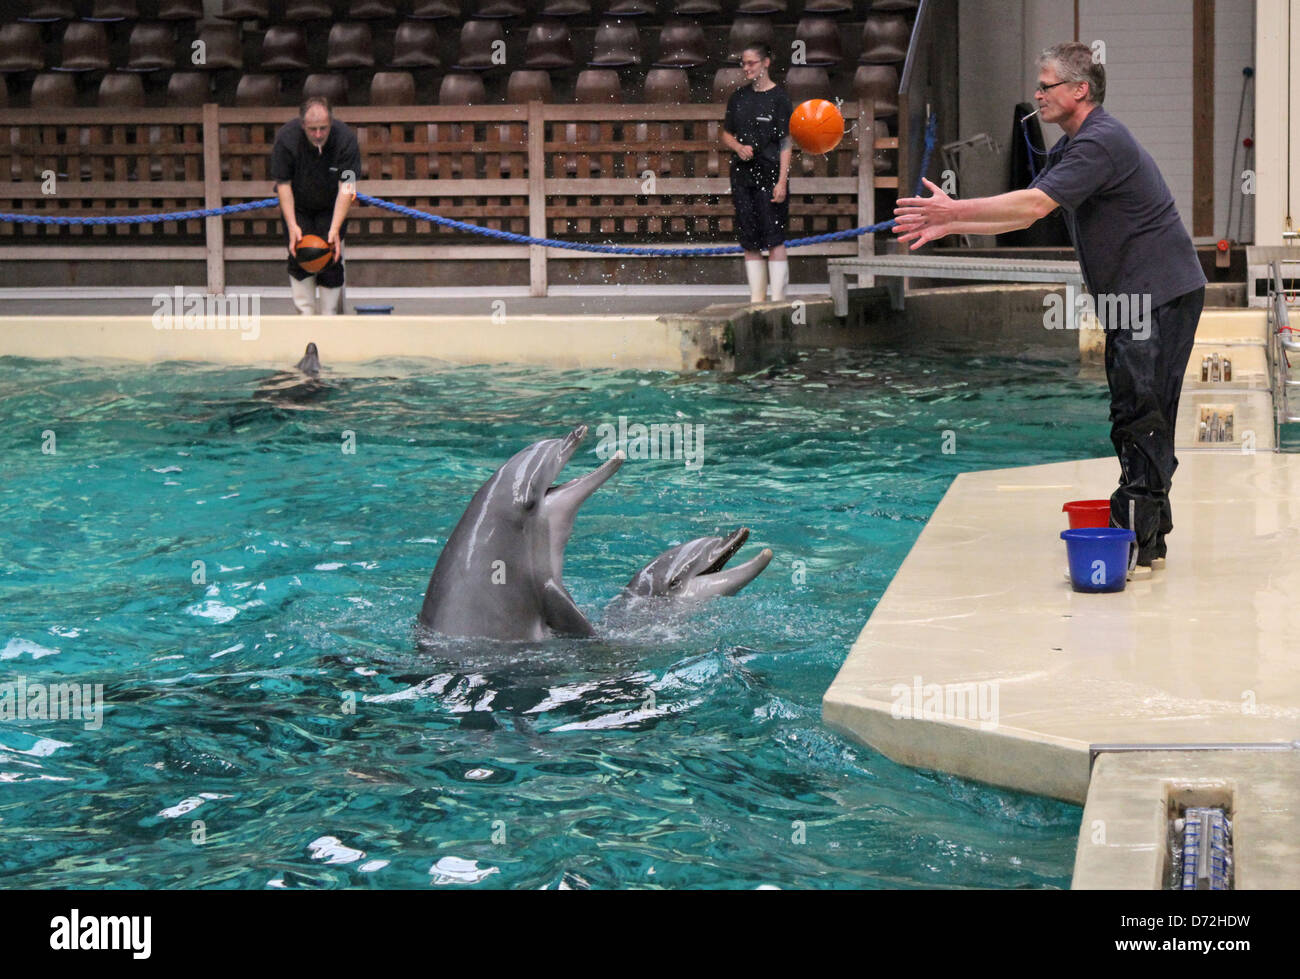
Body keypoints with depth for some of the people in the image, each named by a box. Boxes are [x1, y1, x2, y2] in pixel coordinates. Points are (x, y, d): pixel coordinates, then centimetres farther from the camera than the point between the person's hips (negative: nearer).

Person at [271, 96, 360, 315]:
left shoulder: (346, 139, -26)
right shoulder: (286, 138, -25)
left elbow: (346, 188, -24)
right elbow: (283, 184, -17)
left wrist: (335, 229, -32)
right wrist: (292, 226, -26)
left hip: (331, 207, 0)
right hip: (297, 207, 0)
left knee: (331, 258, -9)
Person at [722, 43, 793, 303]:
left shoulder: (778, 97, -3)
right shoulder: (739, 97, 12)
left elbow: (785, 143, -6)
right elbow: (726, 135, 20)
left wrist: (782, 181, -13)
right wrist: (738, 147, -3)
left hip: (769, 175, -5)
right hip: (742, 175, 5)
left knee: (774, 240, -7)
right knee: (750, 243, 7)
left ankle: (777, 298, -7)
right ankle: (756, 299, 12)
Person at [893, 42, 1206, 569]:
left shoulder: (1102, 141, -18)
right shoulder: (1071, 147, 16)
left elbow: (1035, 205, -25)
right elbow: (1024, 213, 16)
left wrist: (955, 210, -21)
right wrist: (950, 224, 8)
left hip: (1162, 295, -11)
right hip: (1131, 299, 11)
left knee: (1142, 417, -11)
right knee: (1132, 417, 11)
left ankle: (1141, 540, -10)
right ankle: (1144, 534, 16)